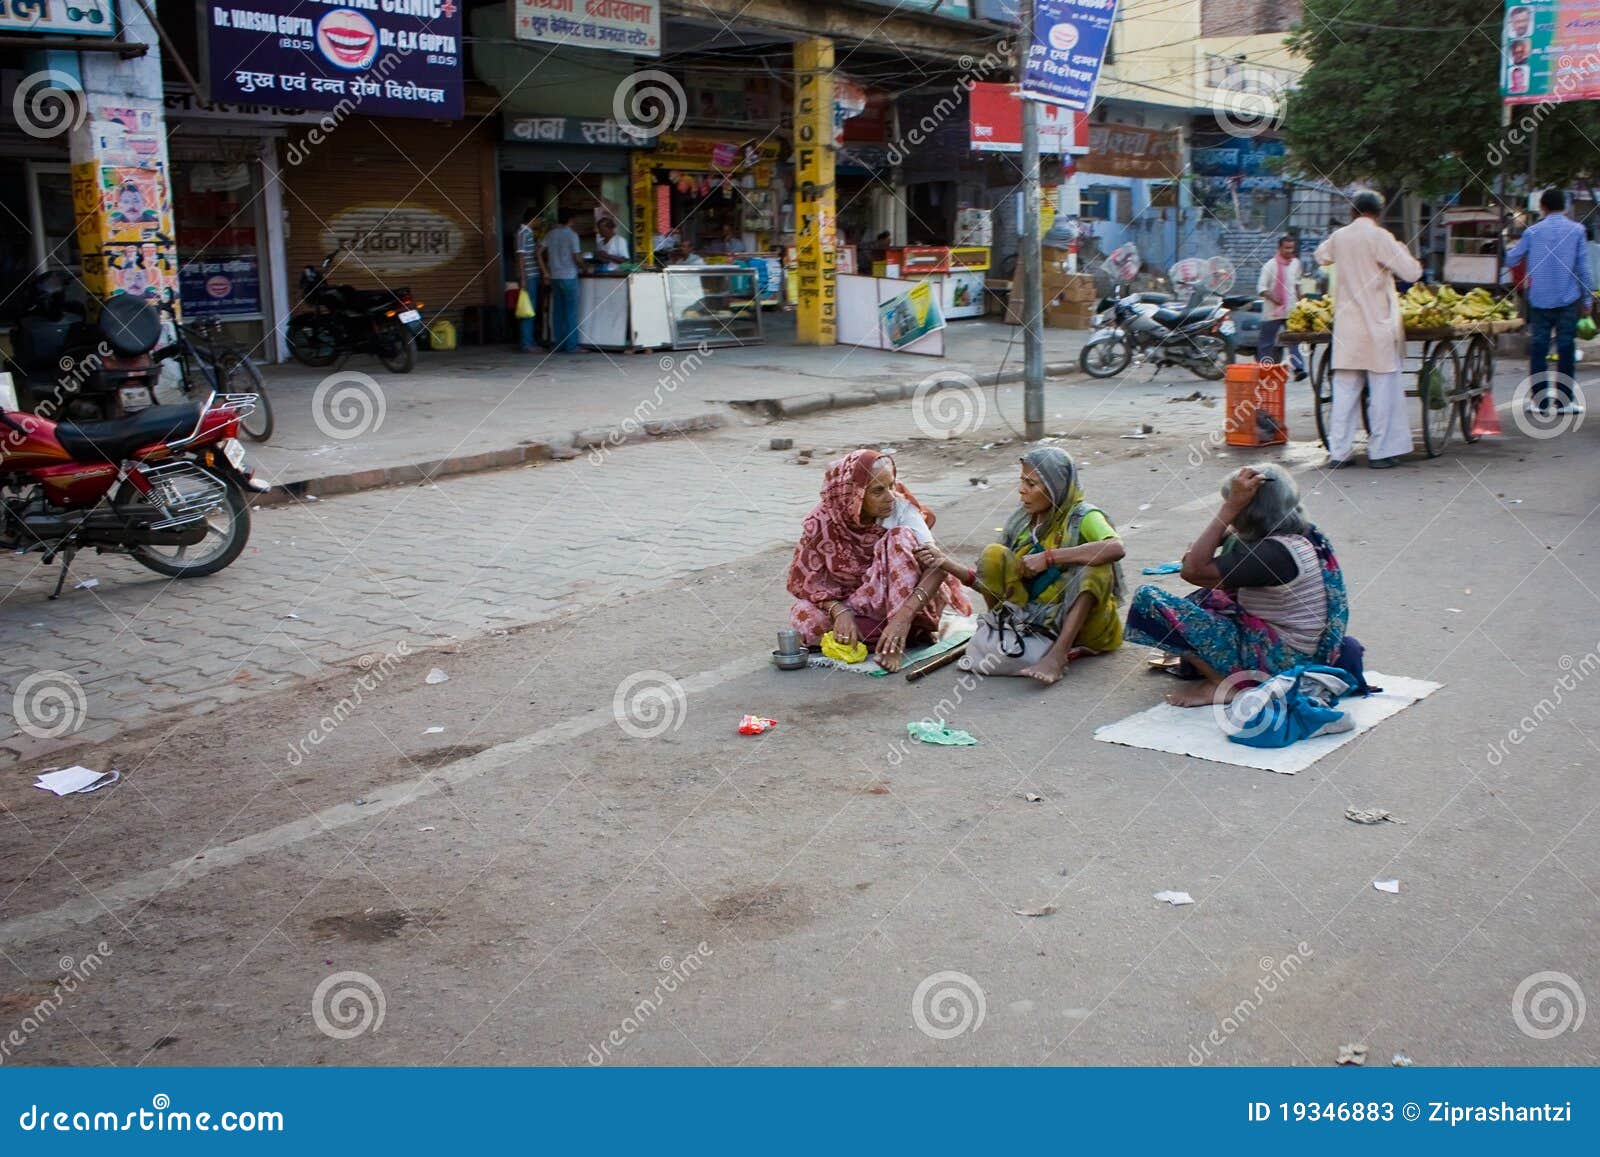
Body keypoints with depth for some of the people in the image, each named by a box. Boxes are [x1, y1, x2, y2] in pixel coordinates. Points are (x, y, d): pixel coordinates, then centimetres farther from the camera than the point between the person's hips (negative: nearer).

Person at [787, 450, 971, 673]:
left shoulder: (900, 507, -18)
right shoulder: (822, 523, -15)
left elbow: (937, 564, -28)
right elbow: (809, 581, -10)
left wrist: (904, 615, -42)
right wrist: (839, 612, -30)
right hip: (850, 603, 1)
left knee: (901, 537, -27)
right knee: (804, 619, -28)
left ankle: (896, 645, -32)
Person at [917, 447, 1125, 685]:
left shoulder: (1082, 516, -11)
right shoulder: (1020, 523, 4)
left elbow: (1116, 548, -33)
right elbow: (993, 582, 5)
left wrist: (1049, 558, -33)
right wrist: (946, 563, -9)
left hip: (1083, 622, -4)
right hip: (1034, 619, 4)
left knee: (1093, 565, -32)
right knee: (994, 554, -13)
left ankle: (1058, 654, -39)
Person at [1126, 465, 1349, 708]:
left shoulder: (1273, 552, -24)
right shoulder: (1305, 534, 4)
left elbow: (1193, 571, -24)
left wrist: (1230, 507, -23)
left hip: (1273, 663, -10)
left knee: (1147, 598, -14)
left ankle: (1222, 683, -10)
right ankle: (1194, 657, 14)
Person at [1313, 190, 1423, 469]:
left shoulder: (1339, 237, 6)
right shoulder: (1380, 237, -9)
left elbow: (1321, 256, 28)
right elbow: (1411, 273, -10)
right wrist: (1402, 252, 7)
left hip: (1346, 324, 5)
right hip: (1378, 323, -5)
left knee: (1344, 389, 7)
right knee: (1383, 389, 3)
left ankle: (1338, 451, 6)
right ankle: (1380, 452, 5)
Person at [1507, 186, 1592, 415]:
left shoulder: (1532, 231, 1)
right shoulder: (1577, 230, -1)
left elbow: (1510, 260, 9)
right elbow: (1583, 267, -2)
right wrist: (1587, 298, 6)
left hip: (1539, 300, 1)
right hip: (1568, 300, -1)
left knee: (1538, 349, 5)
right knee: (1565, 349, 4)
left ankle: (1538, 400, 5)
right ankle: (1564, 401, 5)